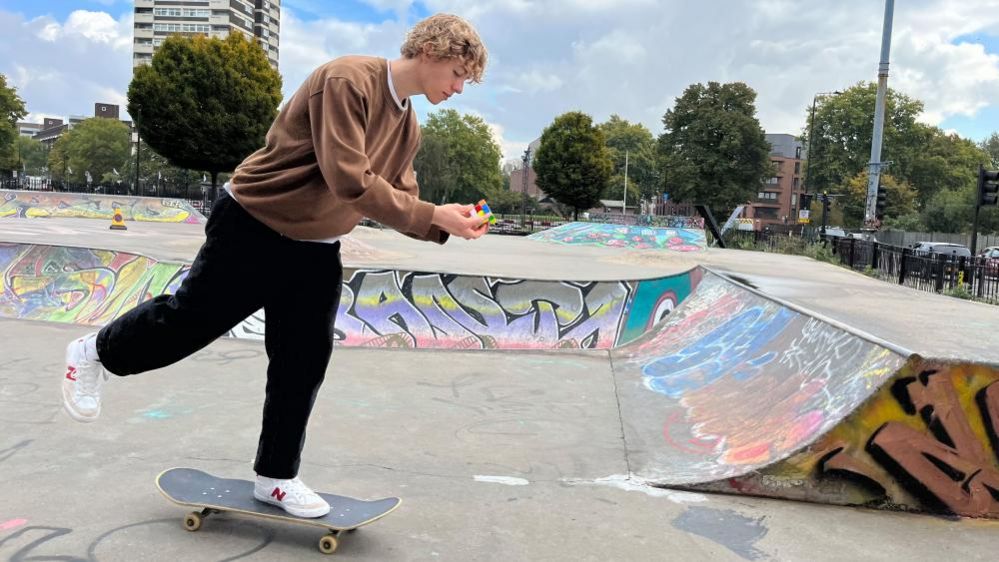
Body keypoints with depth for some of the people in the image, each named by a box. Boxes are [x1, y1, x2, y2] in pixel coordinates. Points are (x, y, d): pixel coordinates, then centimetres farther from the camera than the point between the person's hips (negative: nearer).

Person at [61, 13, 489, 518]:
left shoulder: (408, 128, 5)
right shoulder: (348, 79, -23)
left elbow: (398, 200, 6)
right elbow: (349, 180, -32)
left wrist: (445, 226, -11)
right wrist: (435, 214, -28)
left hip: (316, 251, 8)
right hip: (253, 228, -7)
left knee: (304, 363, 7)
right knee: (192, 318, 6)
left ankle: (276, 476, 22)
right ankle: (94, 354, 37)